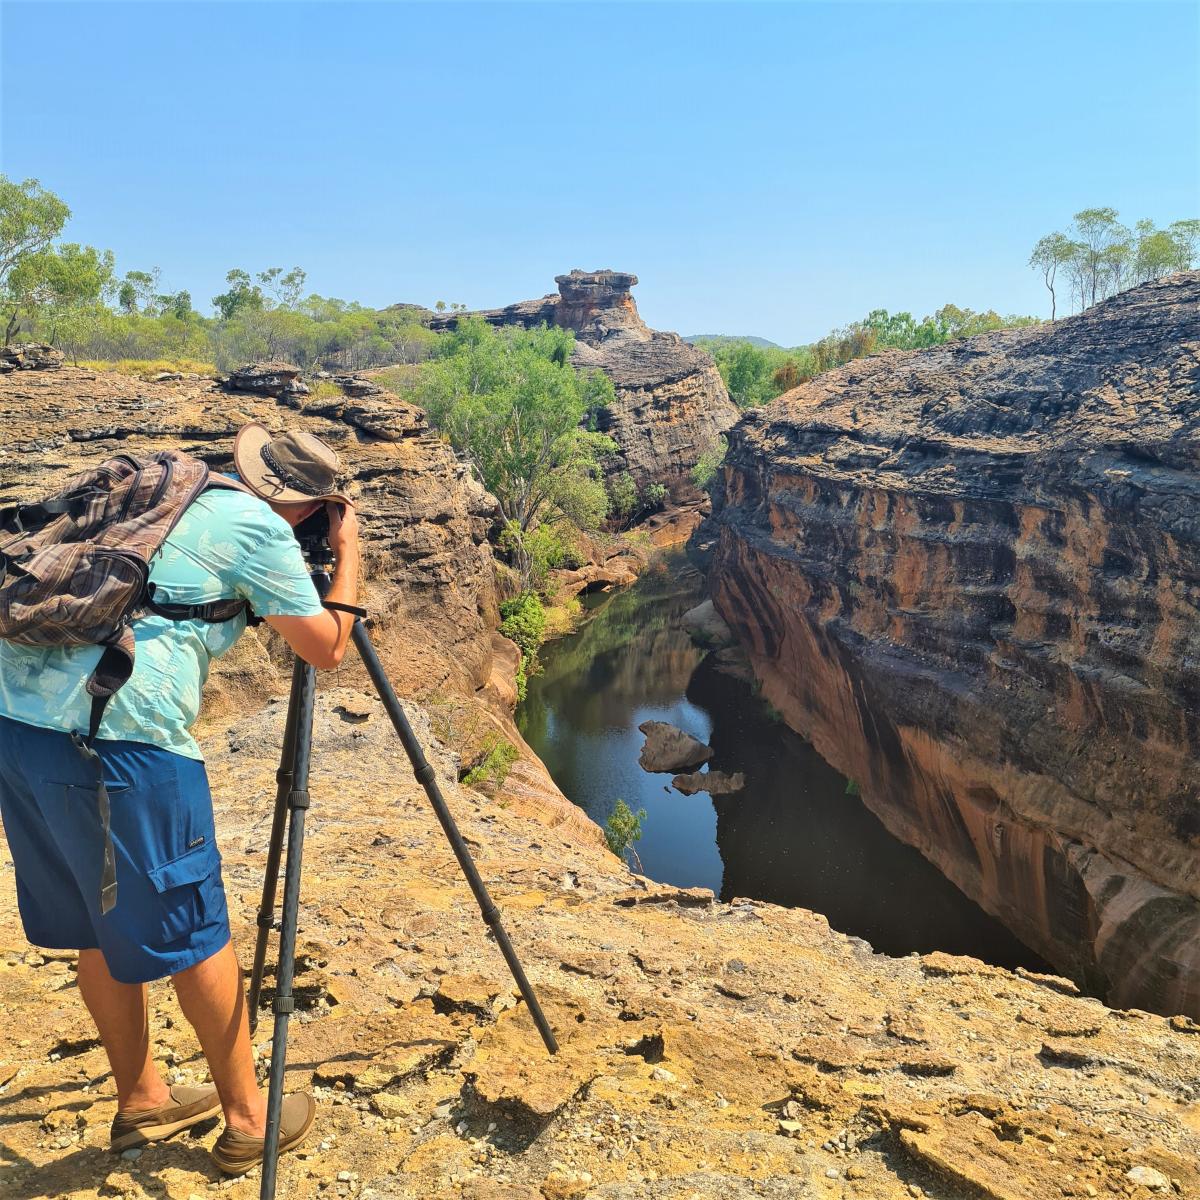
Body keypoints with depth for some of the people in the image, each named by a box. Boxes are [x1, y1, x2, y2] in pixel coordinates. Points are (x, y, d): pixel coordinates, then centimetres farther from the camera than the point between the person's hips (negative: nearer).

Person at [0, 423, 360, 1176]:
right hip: (119, 737, -8)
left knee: (103, 928, 21)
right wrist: (348, 549, 15)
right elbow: (328, 648, 4)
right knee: (191, 931, 8)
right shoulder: (262, 529, -2)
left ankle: (142, 1101, 37)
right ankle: (248, 1120, 25)